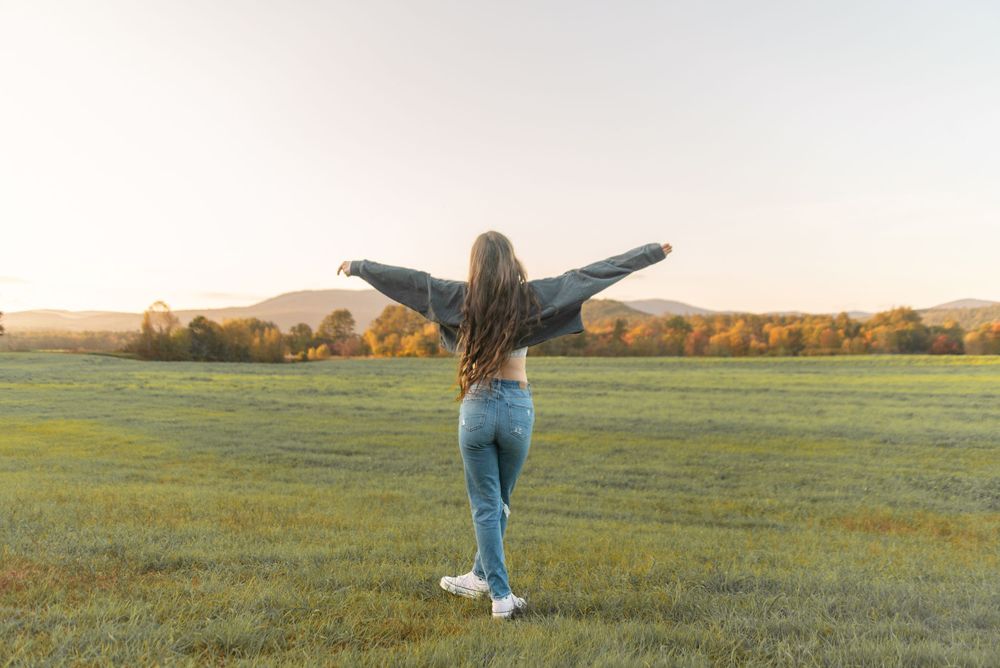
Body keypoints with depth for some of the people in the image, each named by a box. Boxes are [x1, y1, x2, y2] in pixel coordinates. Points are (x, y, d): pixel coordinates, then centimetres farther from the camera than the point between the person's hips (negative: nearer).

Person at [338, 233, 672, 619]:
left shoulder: (463, 297, -4)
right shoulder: (531, 297, -4)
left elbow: (409, 279, 4)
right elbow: (594, 272, -2)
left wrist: (357, 266, 19)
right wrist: (653, 252, 4)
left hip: (477, 406, -1)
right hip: (518, 407, 1)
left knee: (485, 506, 9)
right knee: (500, 501, 20)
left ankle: (501, 596, 11)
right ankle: (482, 576, 36)